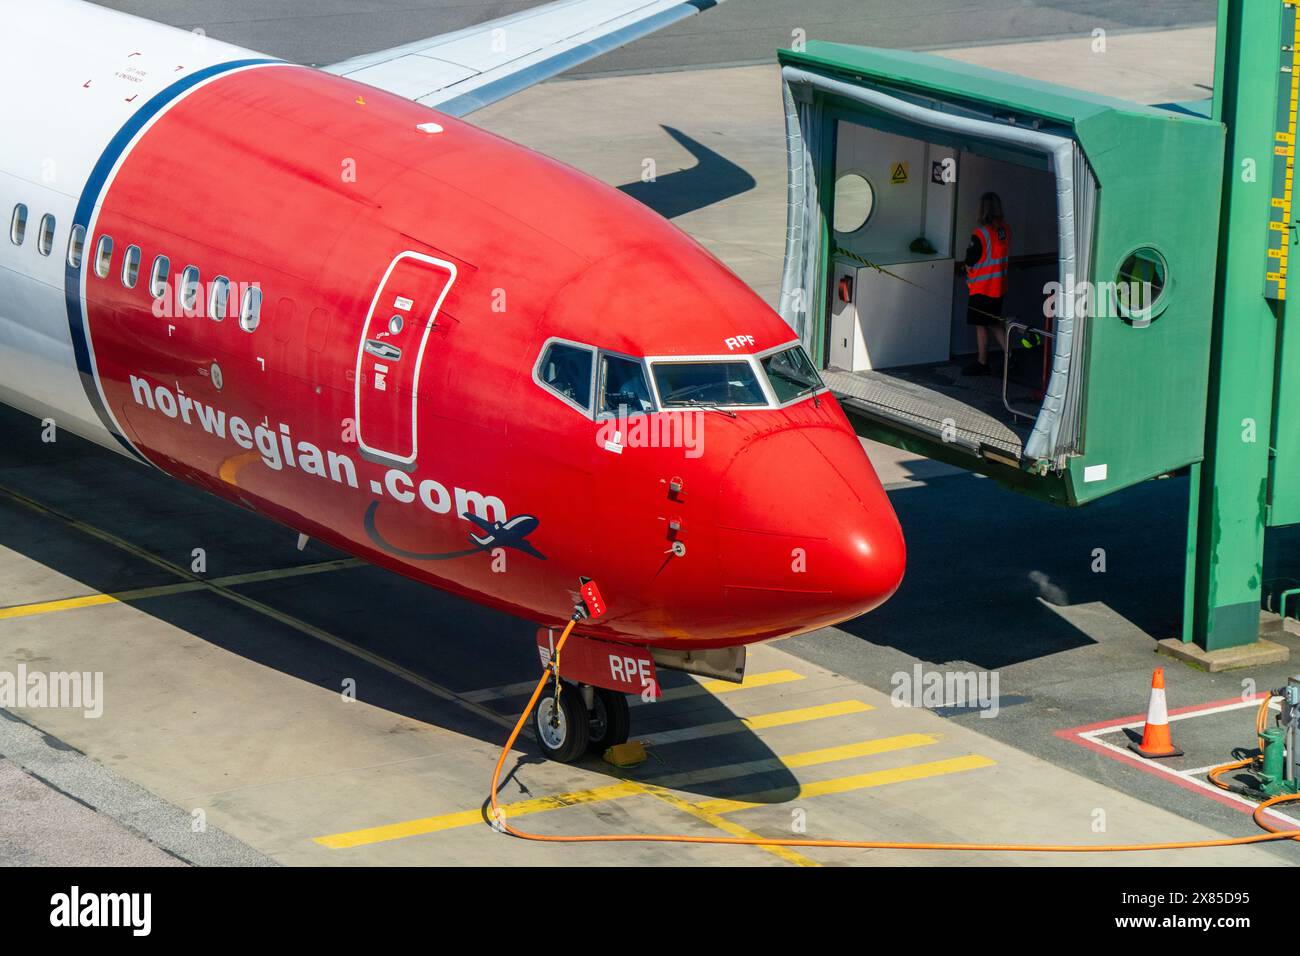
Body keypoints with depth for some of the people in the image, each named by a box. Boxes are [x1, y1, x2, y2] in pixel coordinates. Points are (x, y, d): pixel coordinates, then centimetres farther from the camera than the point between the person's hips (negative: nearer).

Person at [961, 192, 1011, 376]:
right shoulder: (1005, 230, 0)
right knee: (995, 322, 19)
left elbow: (970, 264, -16)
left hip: (982, 287, -7)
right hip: (999, 286, 7)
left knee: (981, 325, 5)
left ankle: (982, 363, 13)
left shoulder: (980, 233, -21)